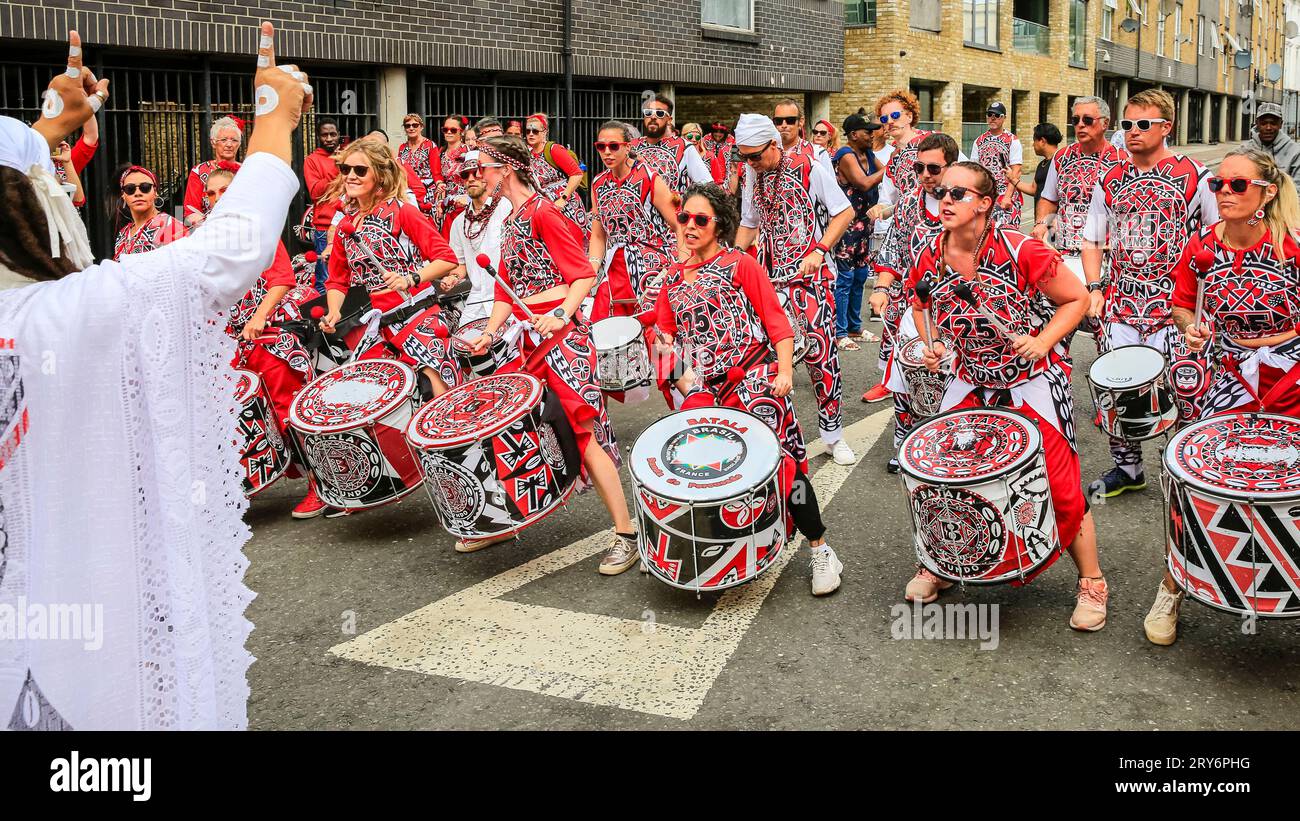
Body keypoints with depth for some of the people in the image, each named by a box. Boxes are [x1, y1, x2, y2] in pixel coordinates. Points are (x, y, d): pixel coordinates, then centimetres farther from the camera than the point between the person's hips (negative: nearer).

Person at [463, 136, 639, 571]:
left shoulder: (542, 212, -9)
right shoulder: (511, 221, 17)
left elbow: (584, 276, -13)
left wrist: (561, 313, -28)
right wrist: (490, 332, 6)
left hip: (562, 335, -9)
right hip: (530, 338, 9)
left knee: (583, 431, -11)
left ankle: (626, 535, -5)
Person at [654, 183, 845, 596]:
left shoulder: (741, 264, 6)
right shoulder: (673, 278, 20)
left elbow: (776, 321, 1)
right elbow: (666, 335, 21)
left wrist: (785, 369, -12)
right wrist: (678, 373, 1)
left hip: (754, 379, -4)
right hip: (704, 388, 5)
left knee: (780, 458, -14)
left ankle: (821, 550, -1)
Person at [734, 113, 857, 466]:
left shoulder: (809, 168, -8)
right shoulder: (752, 176, 9)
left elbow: (845, 212, -6)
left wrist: (819, 251, -17)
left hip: (811, 274, -5)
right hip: (770, 277, 5)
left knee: (819, 351, -9)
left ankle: (832, 434, 2)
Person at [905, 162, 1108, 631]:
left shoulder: (1021, 252, -21)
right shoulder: (931, 258, -7)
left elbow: (1077, 299, -10)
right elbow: (922, 304, 14)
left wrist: (1043, 342, -24)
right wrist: (931, 344, -3)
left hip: (1034, 377, -4)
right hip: (971, 380, 5)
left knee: (1060, 484, -5)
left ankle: (1092, 583, 16)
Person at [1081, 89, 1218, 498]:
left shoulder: (1194, 176, -3)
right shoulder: (1109, 180, 8)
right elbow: (1092, 239, 14)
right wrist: (1094, 289, 2)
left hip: (1175, 307, -3)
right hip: (1121, 304, 4)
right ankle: (1126, 468, 24)